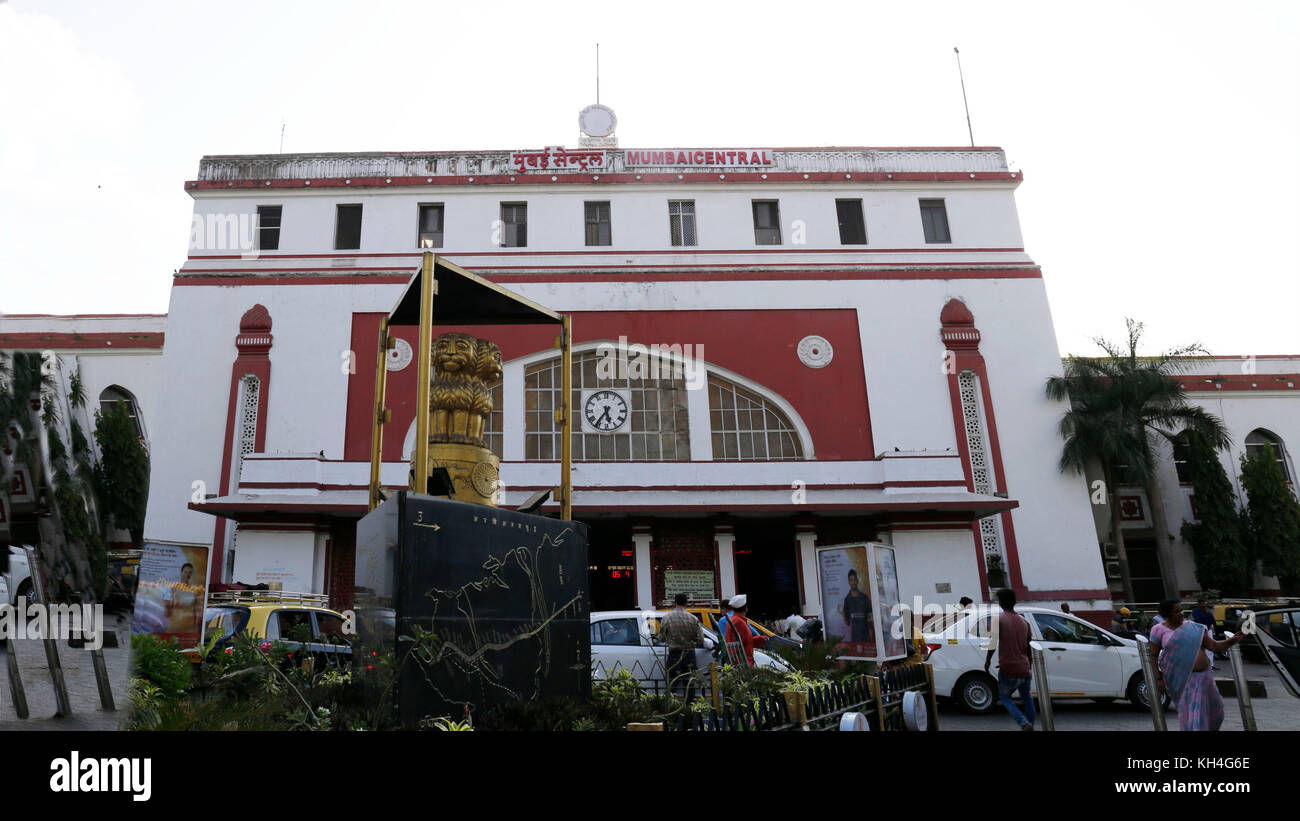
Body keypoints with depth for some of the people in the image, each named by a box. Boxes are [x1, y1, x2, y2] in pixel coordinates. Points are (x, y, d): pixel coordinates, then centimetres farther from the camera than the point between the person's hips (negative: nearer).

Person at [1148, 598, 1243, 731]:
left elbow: (1214, 646, 2)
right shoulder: (1159, 630, -2)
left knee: (1214, 708, 12)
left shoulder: (1194, 628, 6)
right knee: (1190, 714, -1)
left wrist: (1232, 641, -15)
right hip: (1180, 679, -4)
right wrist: (1158, 679, -5)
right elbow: (1153, 656, 0)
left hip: (1202, 677, 4)